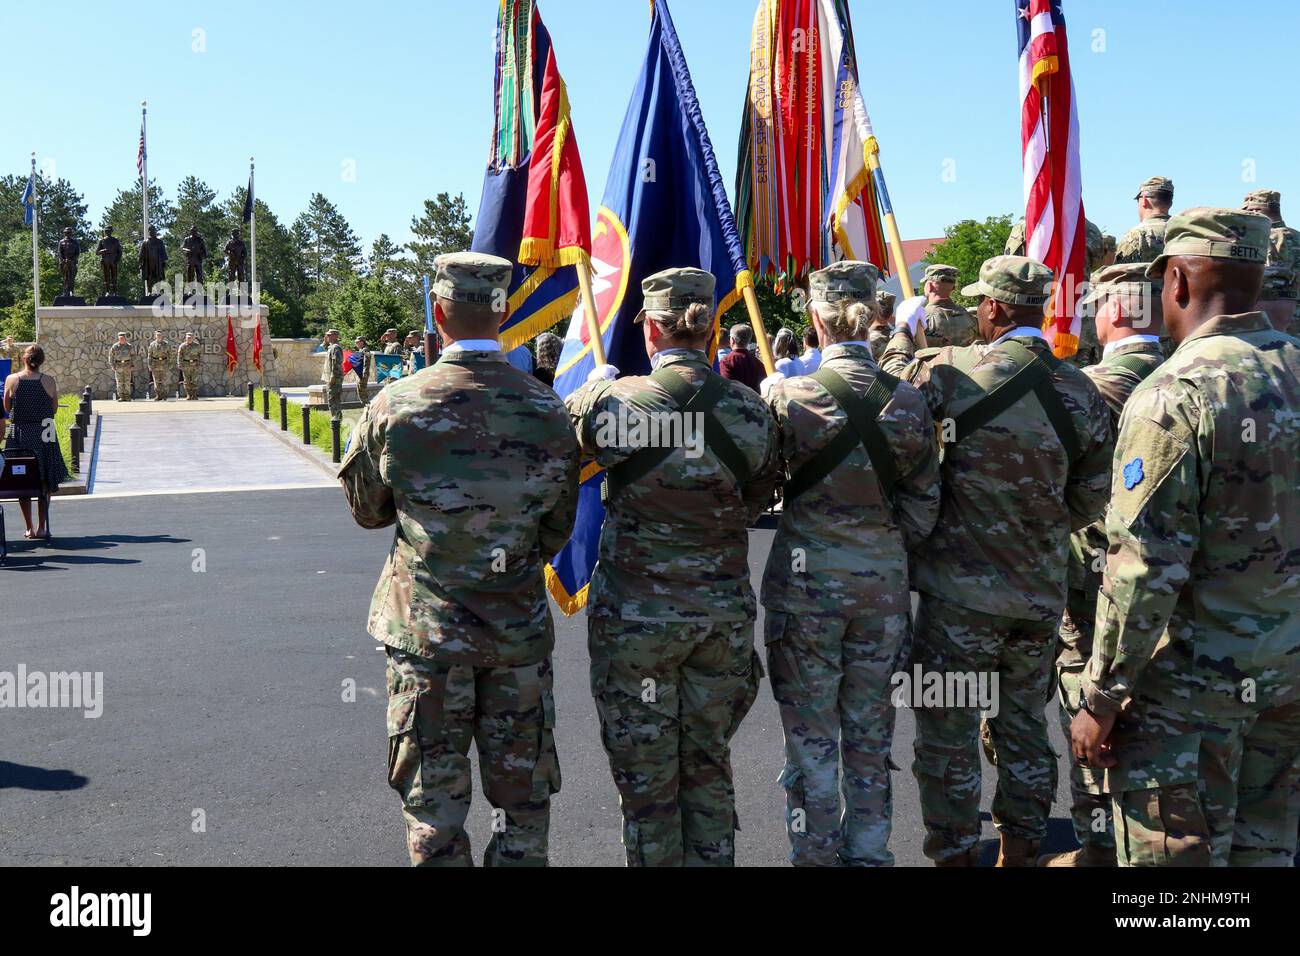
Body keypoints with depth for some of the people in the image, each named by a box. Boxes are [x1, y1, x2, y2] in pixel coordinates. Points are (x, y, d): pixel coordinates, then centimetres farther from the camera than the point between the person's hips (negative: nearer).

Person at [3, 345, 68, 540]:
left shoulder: (11, 380, -4)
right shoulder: (49, 381, -6)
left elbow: (7, 408, 5)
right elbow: (54, 409, 2)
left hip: (19, 434, 1)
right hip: (44, 435, -1)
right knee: (45, 482, 10)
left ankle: (29, 528, 12)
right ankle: (42, 527, 9)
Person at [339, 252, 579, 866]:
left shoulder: (393, 407, -11)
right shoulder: (549, 411, -5)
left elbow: (366, 510, 5)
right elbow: (557, 530, 5)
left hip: (425, 631, -1)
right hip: (521, 631, 2)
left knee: (434, 800, 11)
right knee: (524, 798, 14)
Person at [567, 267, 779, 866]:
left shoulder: (614, 402, -15)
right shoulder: (750, 410, -6)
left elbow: (570, 429, 7)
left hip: (635, 614, -3)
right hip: (724, 612, 3)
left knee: (645, 775, 11)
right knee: (709, 766, 19)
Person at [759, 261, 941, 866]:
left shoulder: (788, 394, -13)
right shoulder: (908, 401, -3)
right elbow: (922, 510, 2)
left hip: (806, 579, -3)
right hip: (884, 582, 3)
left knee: (811, 740, 9)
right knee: (871, 739, 16)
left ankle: (816, 856, 20)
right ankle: (869, 854, 28)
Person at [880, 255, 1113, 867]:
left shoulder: (960, 370, -15)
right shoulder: (1083, 393, 0)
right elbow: (1088, 503, 7)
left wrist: (904, 332, 17)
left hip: (963, 591, -5)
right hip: (1041, 594, 5)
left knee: (948, 737, 8)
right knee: (1024, 730, 18)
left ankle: (954, 855, 18)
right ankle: (1019, 853, 31)